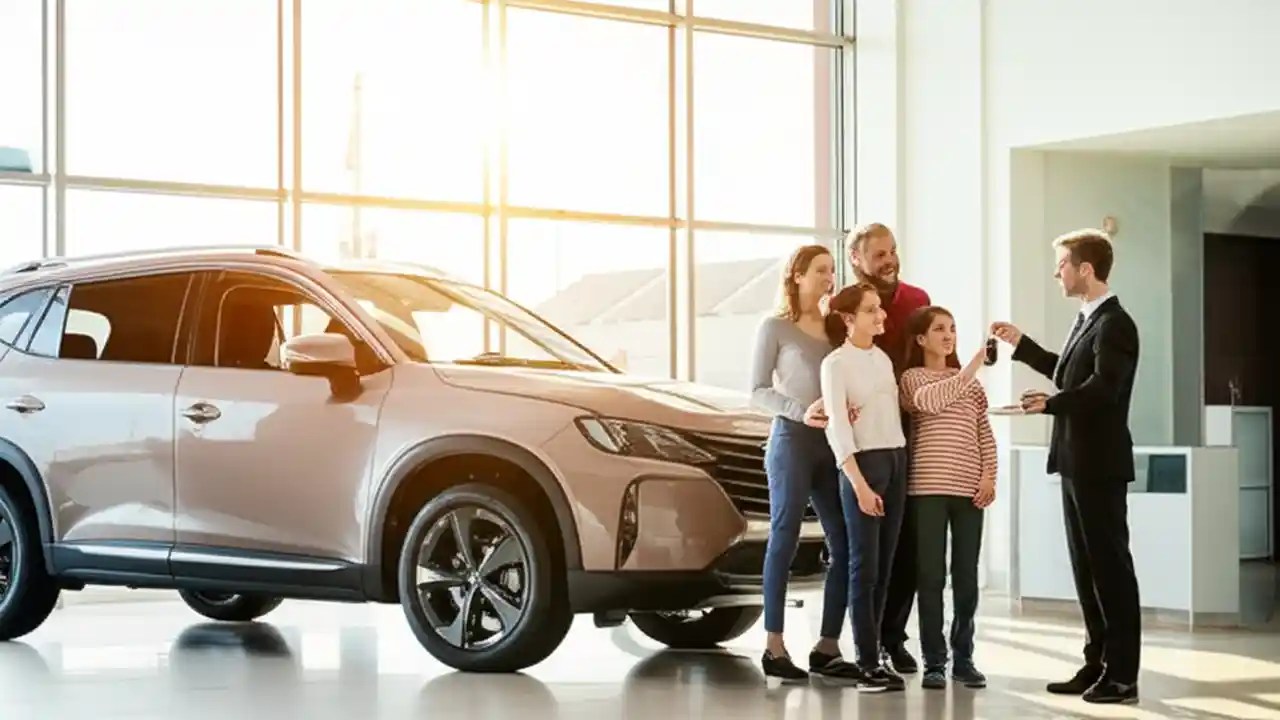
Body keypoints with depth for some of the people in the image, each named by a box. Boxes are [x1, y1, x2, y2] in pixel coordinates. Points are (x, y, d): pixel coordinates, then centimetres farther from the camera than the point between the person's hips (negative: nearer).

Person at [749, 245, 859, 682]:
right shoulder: (776, 327, 3)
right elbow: (757, 392, -3)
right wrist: (802, 411, -18)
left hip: (833, 444, 5)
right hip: (792, 440, -5)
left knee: (844, 545, 0)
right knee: (785, 540, -4)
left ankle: (827, 647, 5)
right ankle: (774, 647, -1)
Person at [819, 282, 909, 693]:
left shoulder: (883, 358, 15)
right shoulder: (835, 364, -6)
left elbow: (894, 413, 16)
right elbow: (837, 428, -12)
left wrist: (900, 464, 3)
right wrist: (858, 483, -18)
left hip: (896, 460, 7)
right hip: (863, 461, -6)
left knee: (884, 565, 6)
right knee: (864, 565, -6)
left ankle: (872, 652, 10)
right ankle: (867, 664, -4)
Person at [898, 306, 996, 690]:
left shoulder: (969, 382, 17)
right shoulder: (912, 377, 3)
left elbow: (985, 432, 13)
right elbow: (931, 401, -19)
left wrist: (989, 475, 0)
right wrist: (974, 366, -23)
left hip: (969, 487, 4)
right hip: (928, 487, -4)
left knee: (966, 574, 5)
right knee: (931, 574, -2)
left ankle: (963, 657, 12)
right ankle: (934, 661, 1)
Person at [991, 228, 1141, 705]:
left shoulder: (1114, 324, -15)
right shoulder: (1086, 320, 15)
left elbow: (1102, 388, -27)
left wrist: (1050, 404, -22)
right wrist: (1021, 345, 26)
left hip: (1100, 465, -10)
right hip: (1077, 463, 10)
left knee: (1111, 567, -4)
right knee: (1086, 569, 12)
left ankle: (1123, 675, 1)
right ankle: (1098, 665, 19)